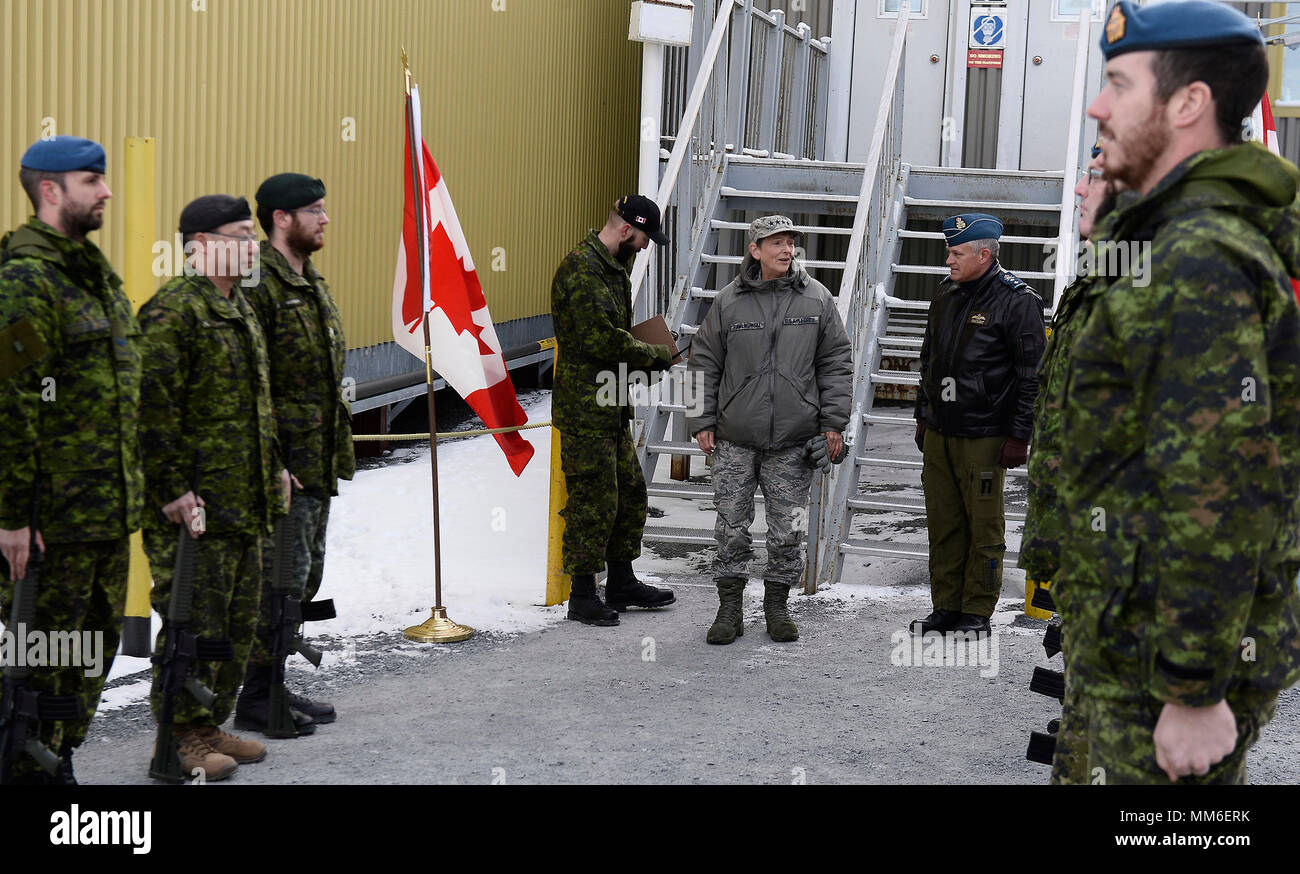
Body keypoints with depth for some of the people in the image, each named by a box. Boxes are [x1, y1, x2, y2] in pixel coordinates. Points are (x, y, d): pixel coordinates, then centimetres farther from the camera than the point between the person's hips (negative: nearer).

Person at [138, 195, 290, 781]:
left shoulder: (239, 309, 18)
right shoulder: (173, 310, -14)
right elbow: (154, 406, -19)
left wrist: (272, 468, 21)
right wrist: (173, 490, -21)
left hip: (245, 502, 10)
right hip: (196, 503, -10)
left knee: (238, 619, 14)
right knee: (195, 620, -5)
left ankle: (210, 727, 25)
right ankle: (181, 740, 6)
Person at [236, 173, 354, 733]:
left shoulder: (312, 283, 16)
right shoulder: (258, 284, -15)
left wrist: (336, 450, 21)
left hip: (318, 460, 10)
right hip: (282, 458, -10)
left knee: (306, 573, 14)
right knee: (283, 575, -7)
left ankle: (273, 686, 25)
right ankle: (256, 698, 3)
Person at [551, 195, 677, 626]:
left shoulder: (613, 267, 17)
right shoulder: (581, 268, -17)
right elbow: (601, 339, -23)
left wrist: (646, 357, 7)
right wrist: (655, 354, -12)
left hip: (612, 406, 10)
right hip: (585, 409, -10)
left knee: (630, 492, 16)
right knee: (594, 500, -5)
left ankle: (621, 582, 28)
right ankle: (582, 595, 4)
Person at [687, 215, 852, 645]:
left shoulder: (816, 299, 2)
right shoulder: (728, 302, 0)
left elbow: (836, 363, 7)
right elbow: (704, 364, 7)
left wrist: (833, 422, 2)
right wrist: (702, 421, 3)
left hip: (793, 440, 1)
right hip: (735, 439, 0)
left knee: (787, 530, 6)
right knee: (732, 526, 3)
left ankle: (777, 605, 20)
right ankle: (730, 607, 13)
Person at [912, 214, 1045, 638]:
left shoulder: (1017, 301, -9)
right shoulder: (946, 294, 12)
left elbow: (1031, 375, -10)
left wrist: (1019, 436, -12)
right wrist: (923, 416, 22)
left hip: (984, 437, -6)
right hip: (939, 431, 7)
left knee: (984, 526, 2)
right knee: (942, 523, 9)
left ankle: (977, 611, 11)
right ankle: (946, 606, 18)